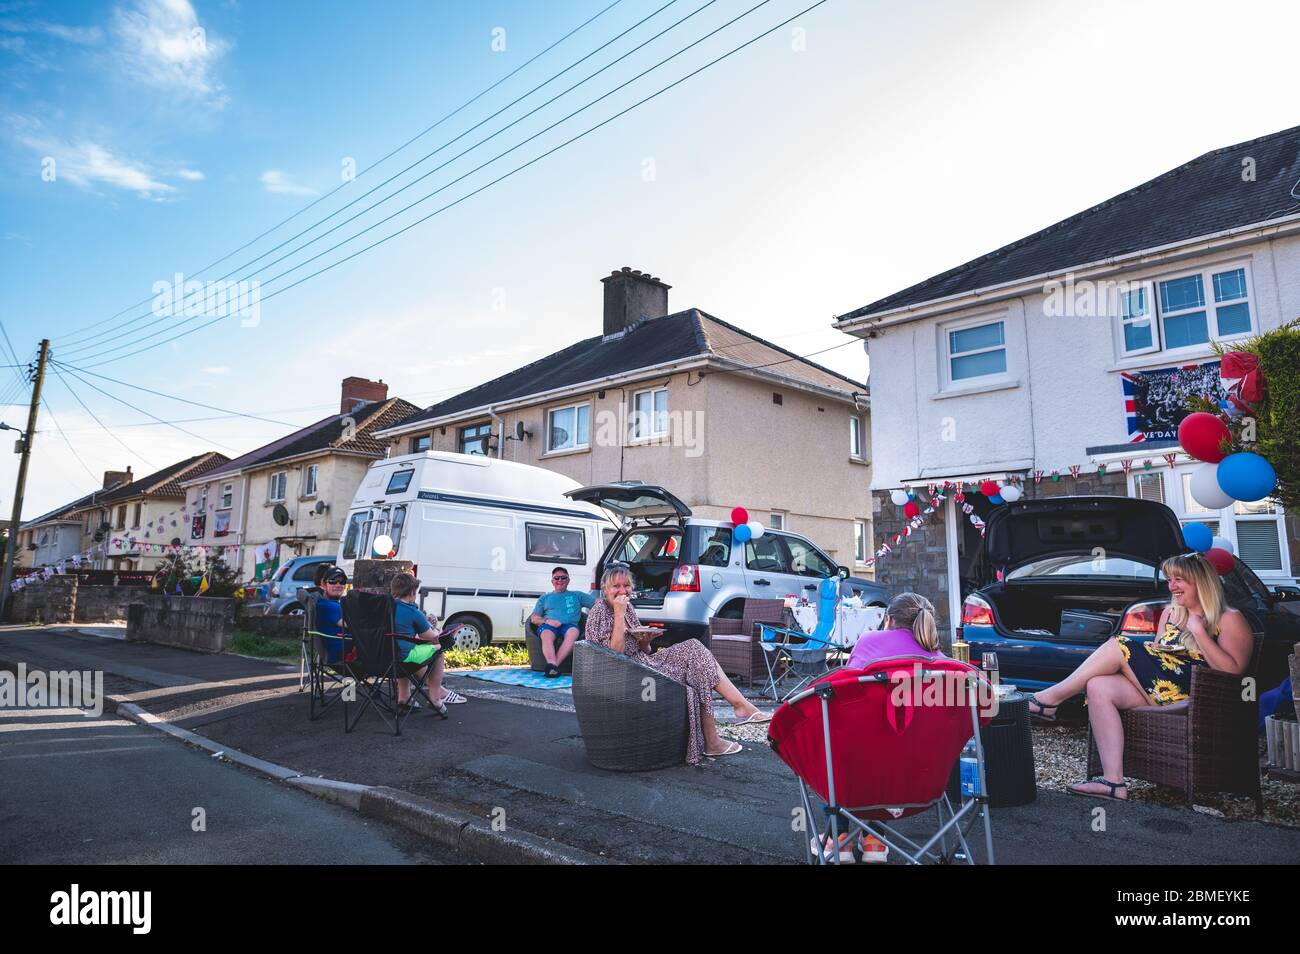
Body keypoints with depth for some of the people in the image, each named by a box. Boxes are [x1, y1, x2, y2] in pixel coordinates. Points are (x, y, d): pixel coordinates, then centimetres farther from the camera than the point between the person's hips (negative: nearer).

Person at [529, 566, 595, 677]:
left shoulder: (577, 595, 28)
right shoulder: (545, 597, 29)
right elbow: (533, 618, 20)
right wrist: (546, 621, -2)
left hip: (569, 625, -1)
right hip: (548, 625, 1)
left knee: (573, 632, -38)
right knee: (546, 635, -37)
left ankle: (552, 665, -46)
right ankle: (553, 665, -54)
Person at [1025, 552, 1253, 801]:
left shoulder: (1229, 620, 3)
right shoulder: (1170, 613, 23)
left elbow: (1234, 671, -11)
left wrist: (1199, 632, -14)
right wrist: (1154, 650, 5)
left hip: (1193, 691, -7)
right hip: (1158, 688, 7)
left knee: (1118, 647, -19)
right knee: (1098, 687, -21)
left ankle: (1051, 698, -12)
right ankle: (1114, 781, -25)